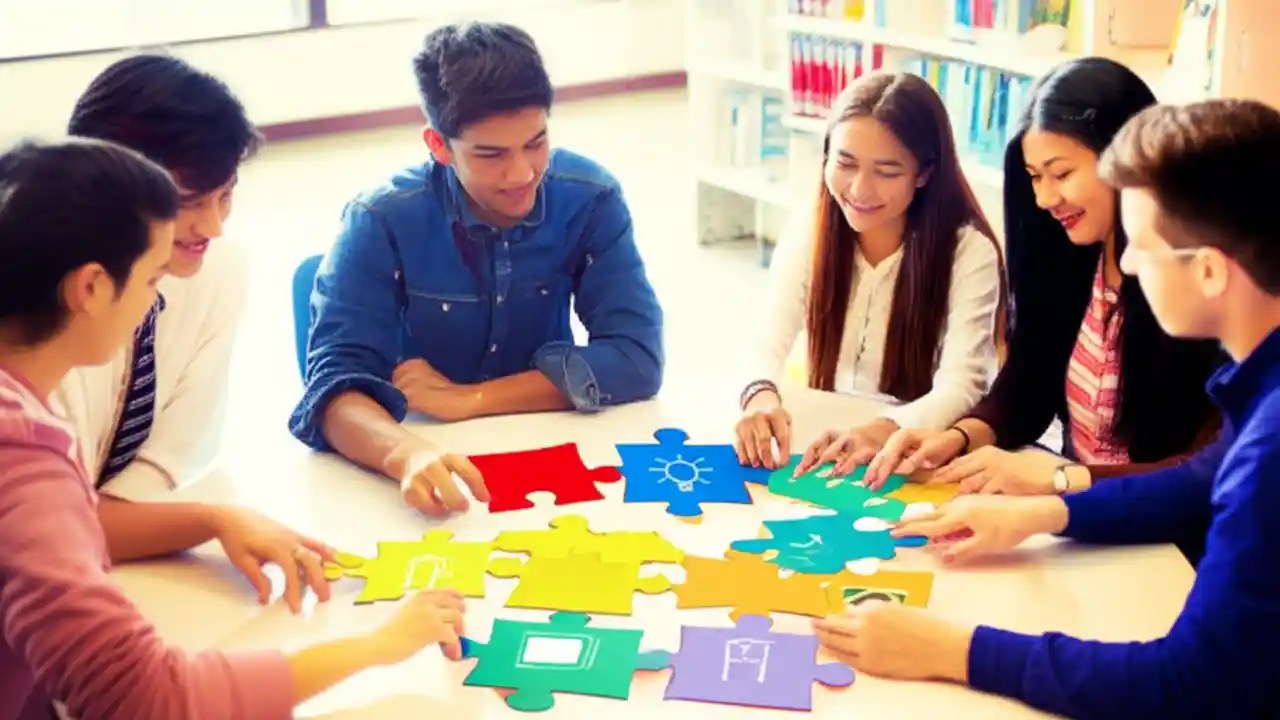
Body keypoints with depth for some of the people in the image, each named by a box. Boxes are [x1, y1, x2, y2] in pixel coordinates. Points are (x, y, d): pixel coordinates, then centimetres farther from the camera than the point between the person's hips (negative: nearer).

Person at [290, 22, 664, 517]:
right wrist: (406, 455, -42)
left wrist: (467, 398, -19)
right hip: (440, 466, 0)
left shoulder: (590, 198, -10)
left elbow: (636, 359, -15)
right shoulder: (382, 221, -15)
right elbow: (336, 386, -21)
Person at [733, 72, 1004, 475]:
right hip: (823, 447, 2)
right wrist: (761, 395, -37)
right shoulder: (804, 245, 0)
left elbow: (961, 386, -20)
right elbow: (768, 350, -13)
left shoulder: (969, 253, -10)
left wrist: (886, 432, -40)